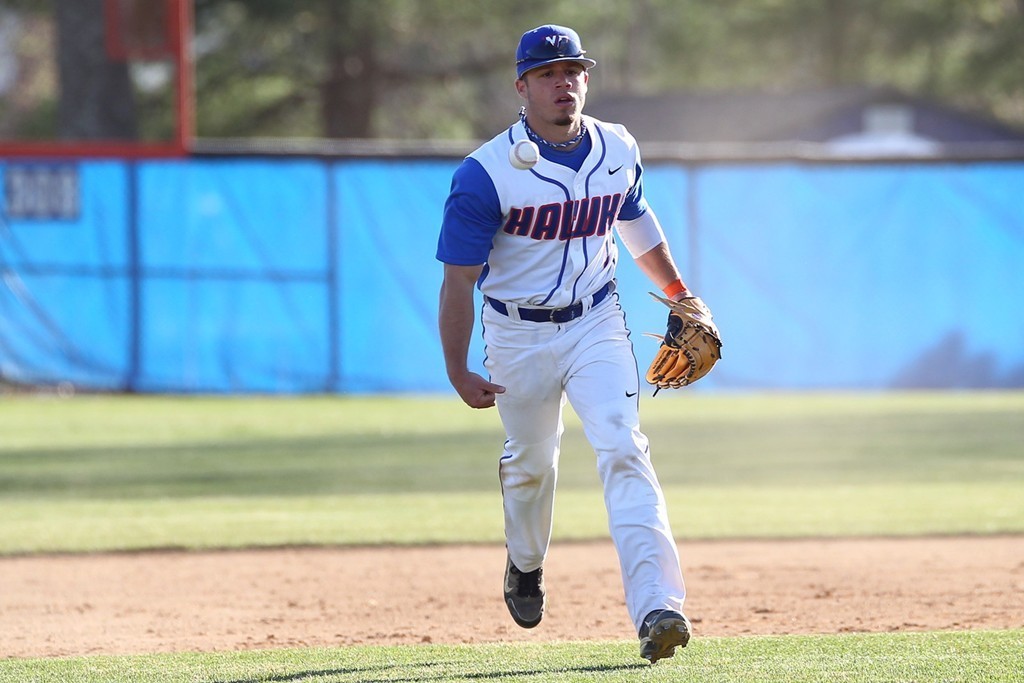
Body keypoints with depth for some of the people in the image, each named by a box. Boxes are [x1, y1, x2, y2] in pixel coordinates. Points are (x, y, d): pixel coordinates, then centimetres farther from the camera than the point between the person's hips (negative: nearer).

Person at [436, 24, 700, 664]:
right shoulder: (488, 172, -18)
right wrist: (458, 372, -19)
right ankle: (526, 564, 49)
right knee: (531, 461, 15)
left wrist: (680, 295, 27)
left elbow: (637, 223, 19)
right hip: (518, 334, -2)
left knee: (624, 451, -16)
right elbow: (458, 278, -16)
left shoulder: (618, 150, -2)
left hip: (596, 323, 2)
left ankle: (656, 608, -27)